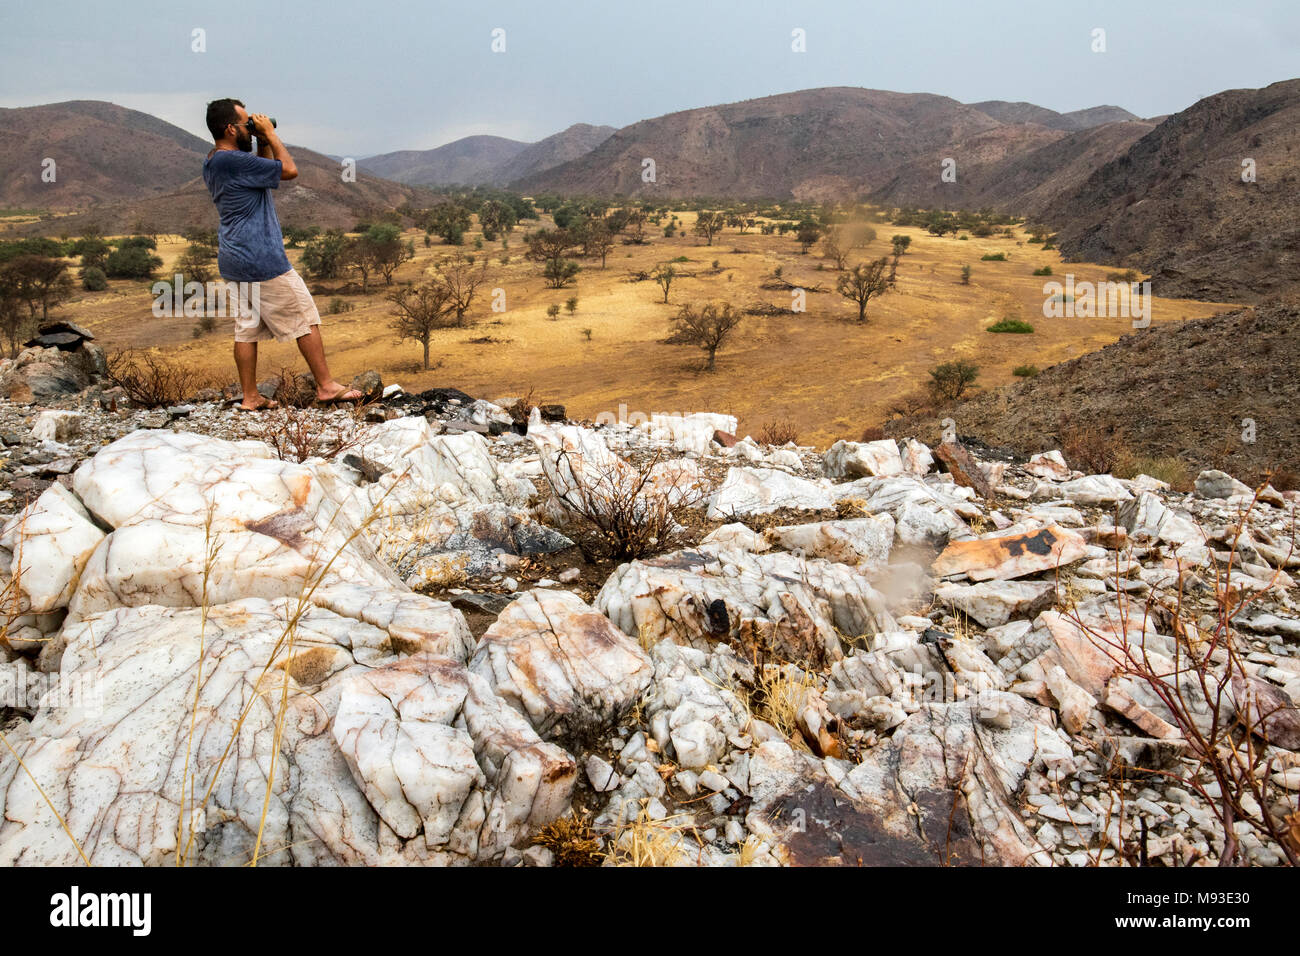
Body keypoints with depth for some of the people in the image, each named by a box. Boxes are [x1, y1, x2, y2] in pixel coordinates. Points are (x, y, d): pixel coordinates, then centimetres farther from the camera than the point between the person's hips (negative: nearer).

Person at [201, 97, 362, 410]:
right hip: (262, 260, -10)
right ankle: (326, 386, 5)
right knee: (305, 319, -1)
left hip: (233, 261, 10)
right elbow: (289, 170, -14)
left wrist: (262, 143, 12)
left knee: (247, 327, 9)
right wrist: (270, 134, -4)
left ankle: (250, 396, 11)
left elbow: (266, 172, 24)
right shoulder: (235, 161, -18)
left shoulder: (213, 163, 13)